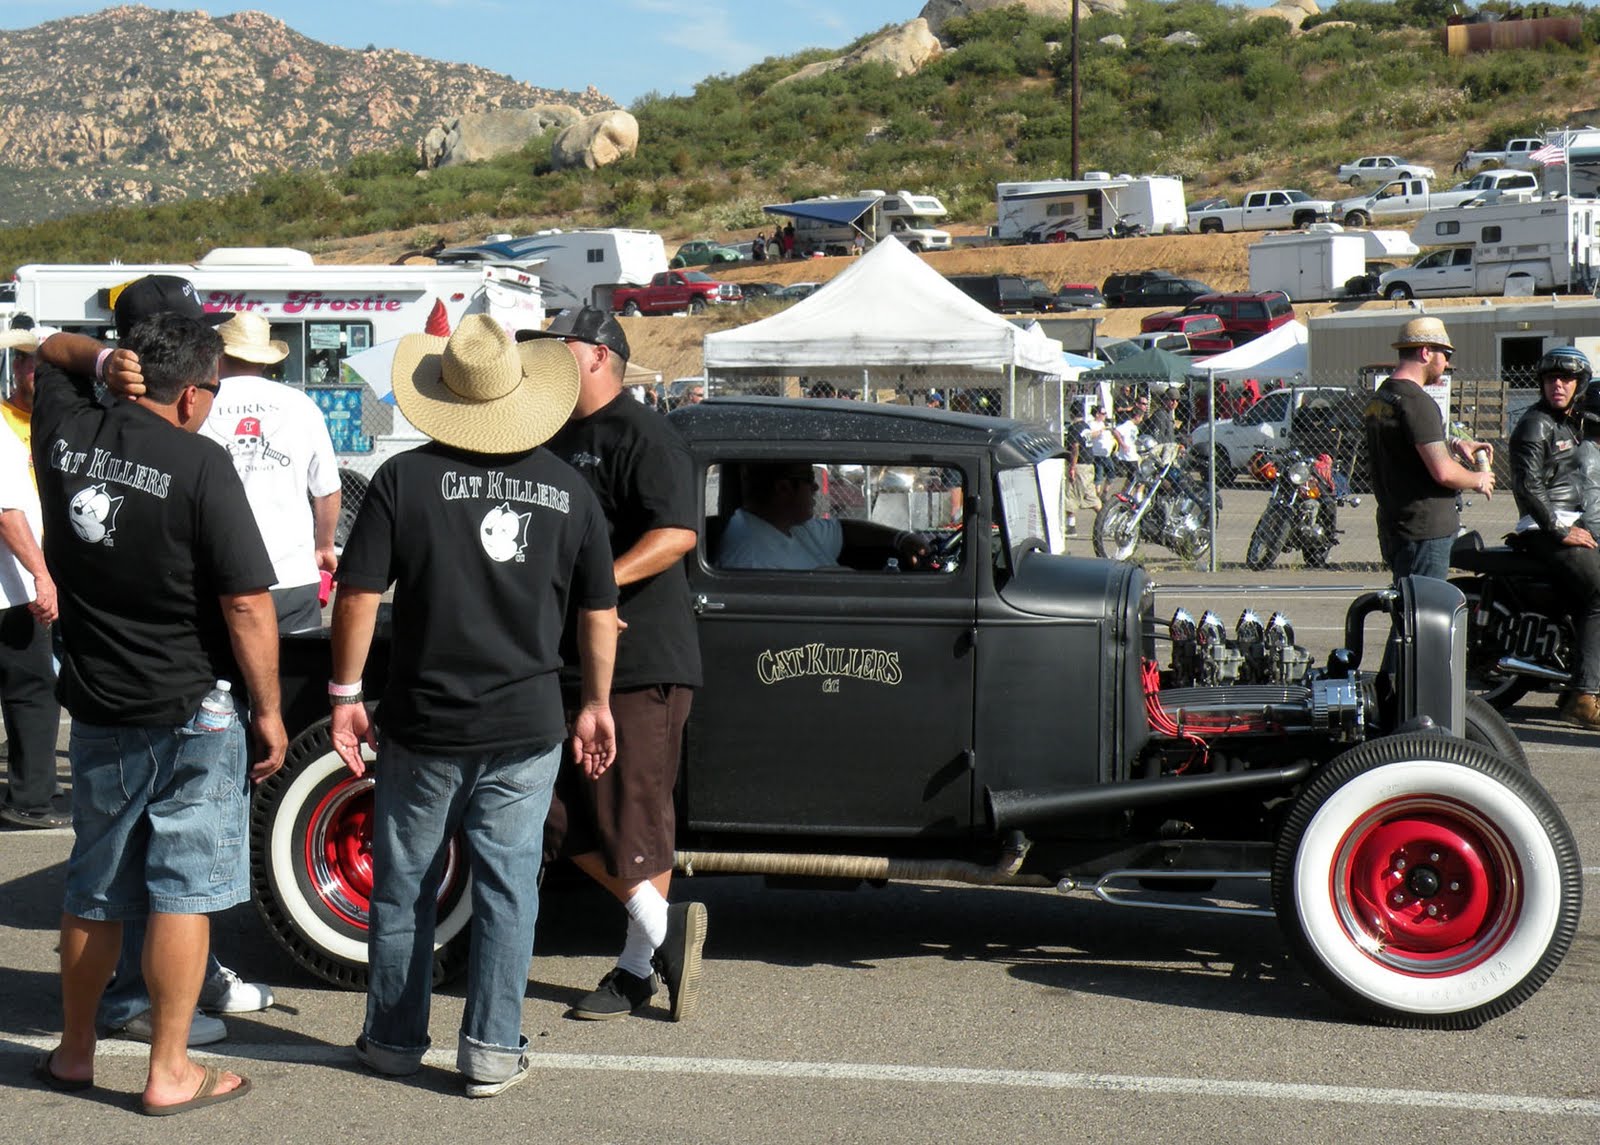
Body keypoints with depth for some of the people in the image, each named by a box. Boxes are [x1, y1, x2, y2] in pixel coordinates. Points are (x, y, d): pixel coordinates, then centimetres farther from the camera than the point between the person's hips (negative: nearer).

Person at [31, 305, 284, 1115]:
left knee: (92, 890, 18)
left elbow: (50, 354, 23)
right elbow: (247, 604, -18)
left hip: (95, 711, 6)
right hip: (189, 713, -5)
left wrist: (109, 356, 5)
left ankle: (74, 1051, 31)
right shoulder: (199, 465, -17)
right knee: (183, 893, 4)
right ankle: (169, 1072, 10)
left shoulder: (65, 433, -1)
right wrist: (268, 711, -8)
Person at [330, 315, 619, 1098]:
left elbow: (358, 597, -10)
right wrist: (595, 704, 15)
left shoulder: (405, 479, -8)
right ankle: (492, 1052, 12)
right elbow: (599, 613, 5)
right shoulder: (568, 490, 0)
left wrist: (346, 694, 0)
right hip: (528, 729, 1)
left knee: (403, 887, 13)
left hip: (423, 726, -1)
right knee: (507, 889, 8)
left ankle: (395, 1040, 25)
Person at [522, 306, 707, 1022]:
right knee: (564, 815, 7)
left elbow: (678, 533, -23)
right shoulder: (555, 441, 17)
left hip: (640, 660, -9)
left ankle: (638, 967, 10)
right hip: (564, 659, 9)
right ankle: (664, 925, 14)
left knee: (631, 816, -2)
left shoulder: (642, 437, -10)